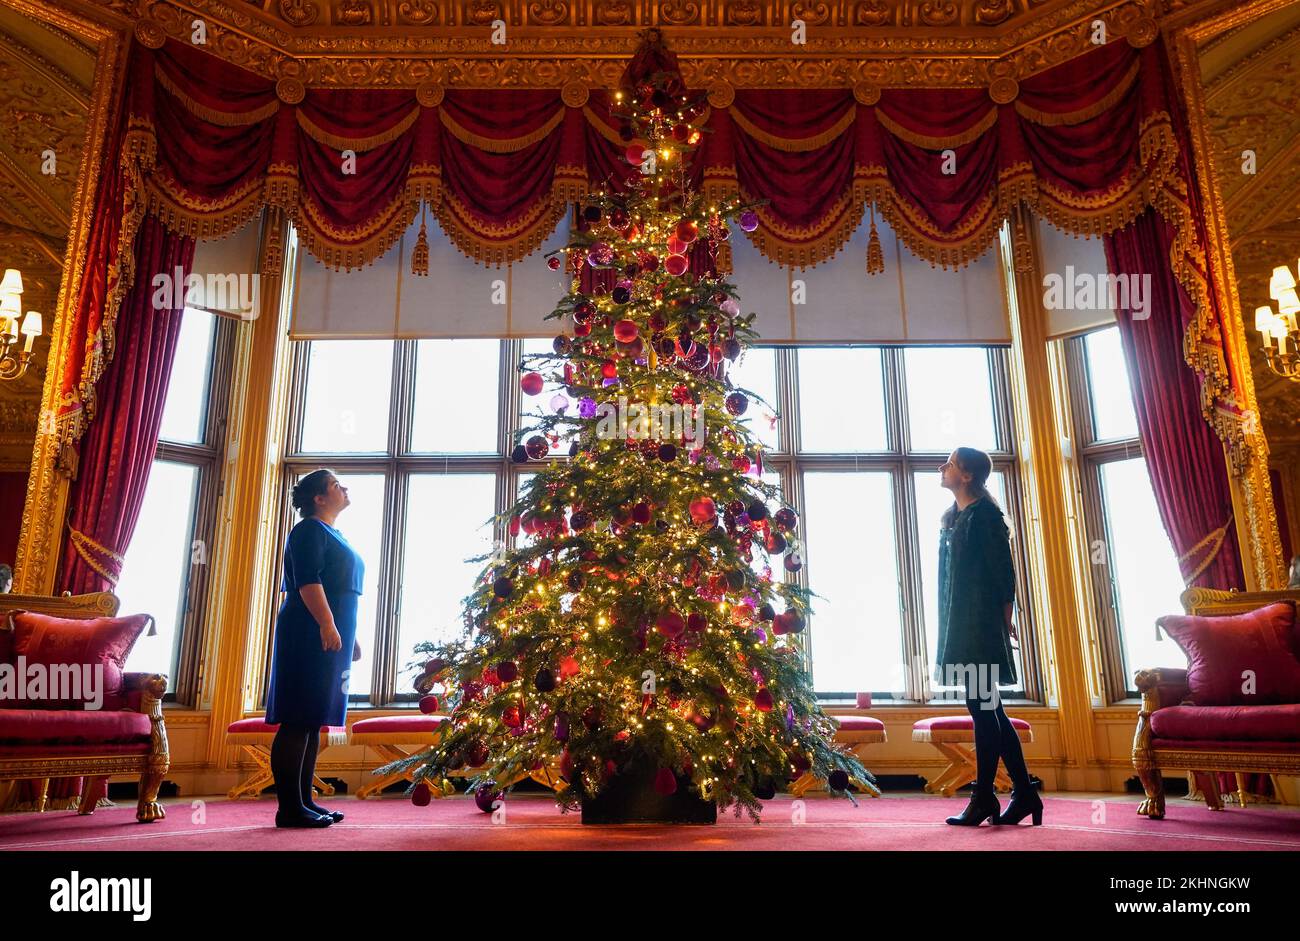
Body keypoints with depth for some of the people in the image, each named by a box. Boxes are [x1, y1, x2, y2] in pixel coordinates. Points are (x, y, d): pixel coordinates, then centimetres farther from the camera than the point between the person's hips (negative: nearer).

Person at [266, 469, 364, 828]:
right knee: (298, 720, -8)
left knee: (313, 719, 10)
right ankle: (290, 807, -5)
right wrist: (327, 623, -25)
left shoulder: (333, 535, 23)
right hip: (311, 634, -10)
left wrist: (350, 636, 26)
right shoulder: (310, 530, -5)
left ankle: (304, 801, 16)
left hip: (331, 636, 10)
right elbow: (308, 581, -17)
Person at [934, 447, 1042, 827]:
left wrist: (1004, 621, -10)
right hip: (961, 624, 9)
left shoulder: (984, 513, -8)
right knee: (988, 708, 10)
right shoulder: (954, 517, 16)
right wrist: (951, 627, 14)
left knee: (982, 706, -4)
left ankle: (984, 798, 3)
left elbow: (1004, 571, -10)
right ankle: (1024, 794, 17)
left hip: (982, 624, -9)